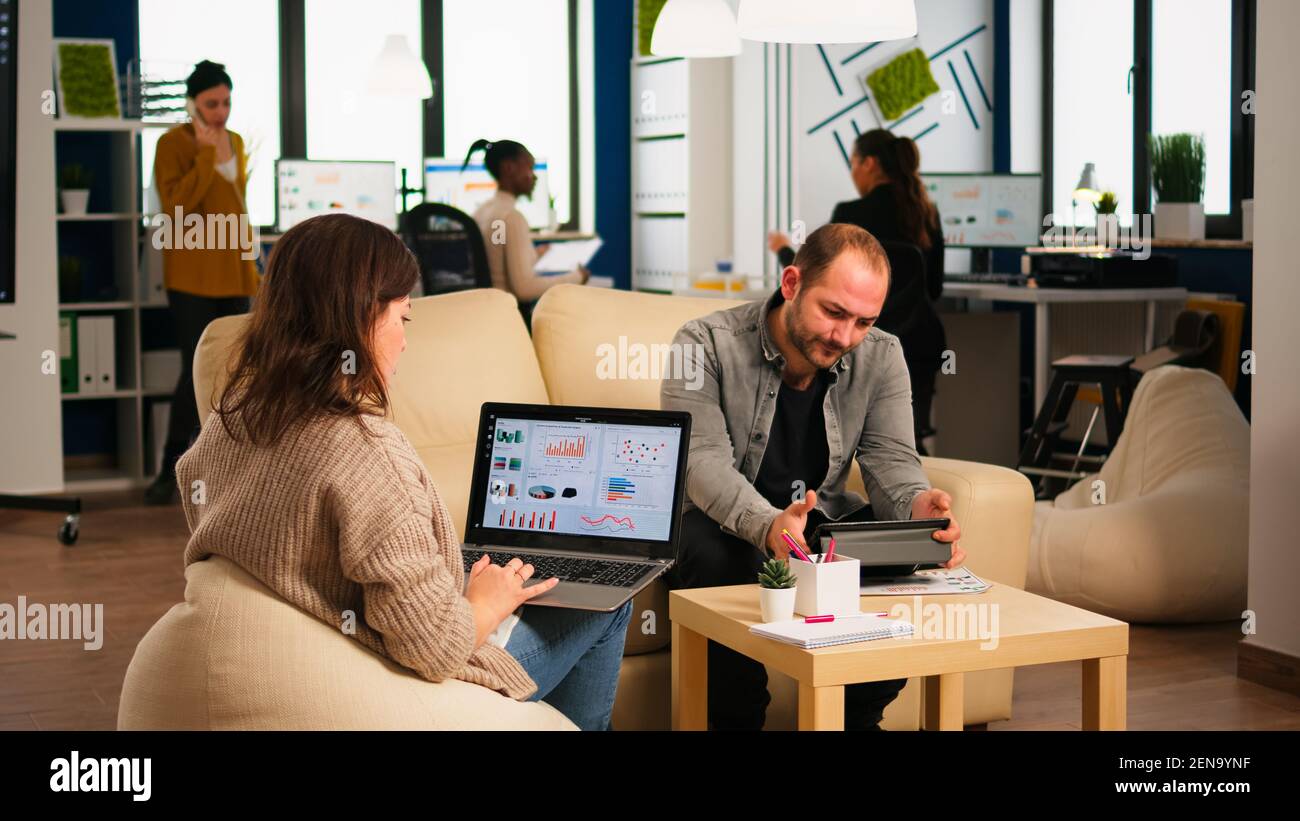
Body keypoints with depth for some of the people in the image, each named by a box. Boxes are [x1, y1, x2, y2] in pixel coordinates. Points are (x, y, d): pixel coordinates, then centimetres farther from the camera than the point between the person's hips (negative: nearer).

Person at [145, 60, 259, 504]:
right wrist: (207, 155, -19)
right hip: (192, 275, -7)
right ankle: (170, 470, -3)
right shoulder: (174, 143, -7)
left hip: (233, 274, 7)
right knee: (198, 371, -11)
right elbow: (175, 205, -19)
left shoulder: (236, 142, 14)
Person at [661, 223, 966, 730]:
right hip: (723, 524, -4)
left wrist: (917, 506, -36)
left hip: (825, 521, 4)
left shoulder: (881, 356, -3)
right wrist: (768, 526, -48)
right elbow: (704, 461, -27)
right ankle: (735, 721, -16)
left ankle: (858, 716, -3)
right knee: (721, 560, -38)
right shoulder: (706, 345, -16)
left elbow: (891, 459, -9)